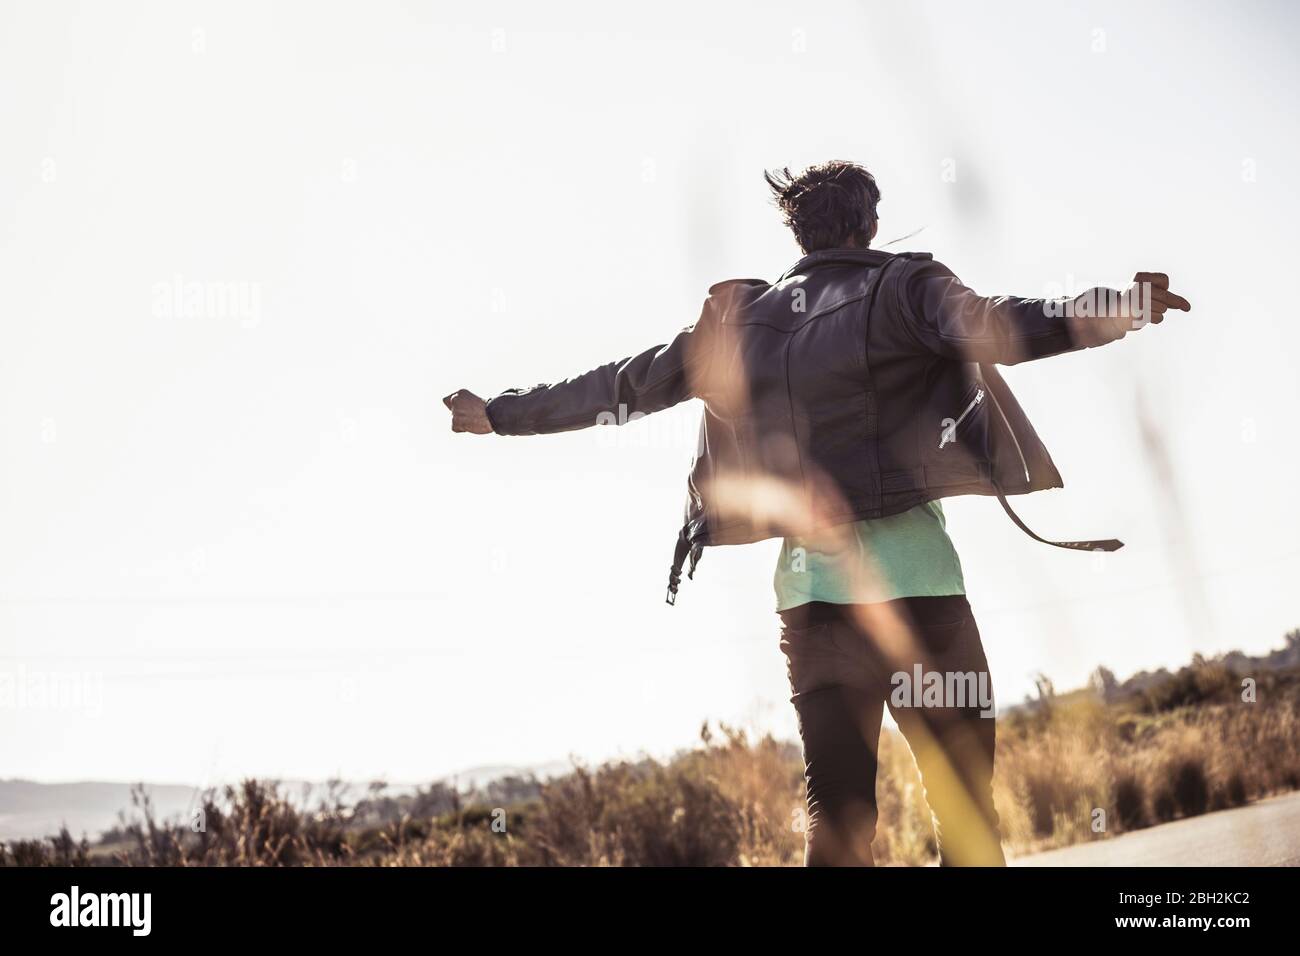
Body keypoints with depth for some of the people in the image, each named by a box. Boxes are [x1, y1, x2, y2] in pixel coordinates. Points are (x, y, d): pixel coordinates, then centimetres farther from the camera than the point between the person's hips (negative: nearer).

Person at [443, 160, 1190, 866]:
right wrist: (1125, 309, -27)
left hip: (810, 579, 5)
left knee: (837, 813, 8)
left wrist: (498, 414, 27)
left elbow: (622, 385, 16)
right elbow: (993, 328, -19)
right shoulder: (899, 287, 1)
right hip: (909, 573, -4)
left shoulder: (743, 318, 12)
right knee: (968, 809, 0)